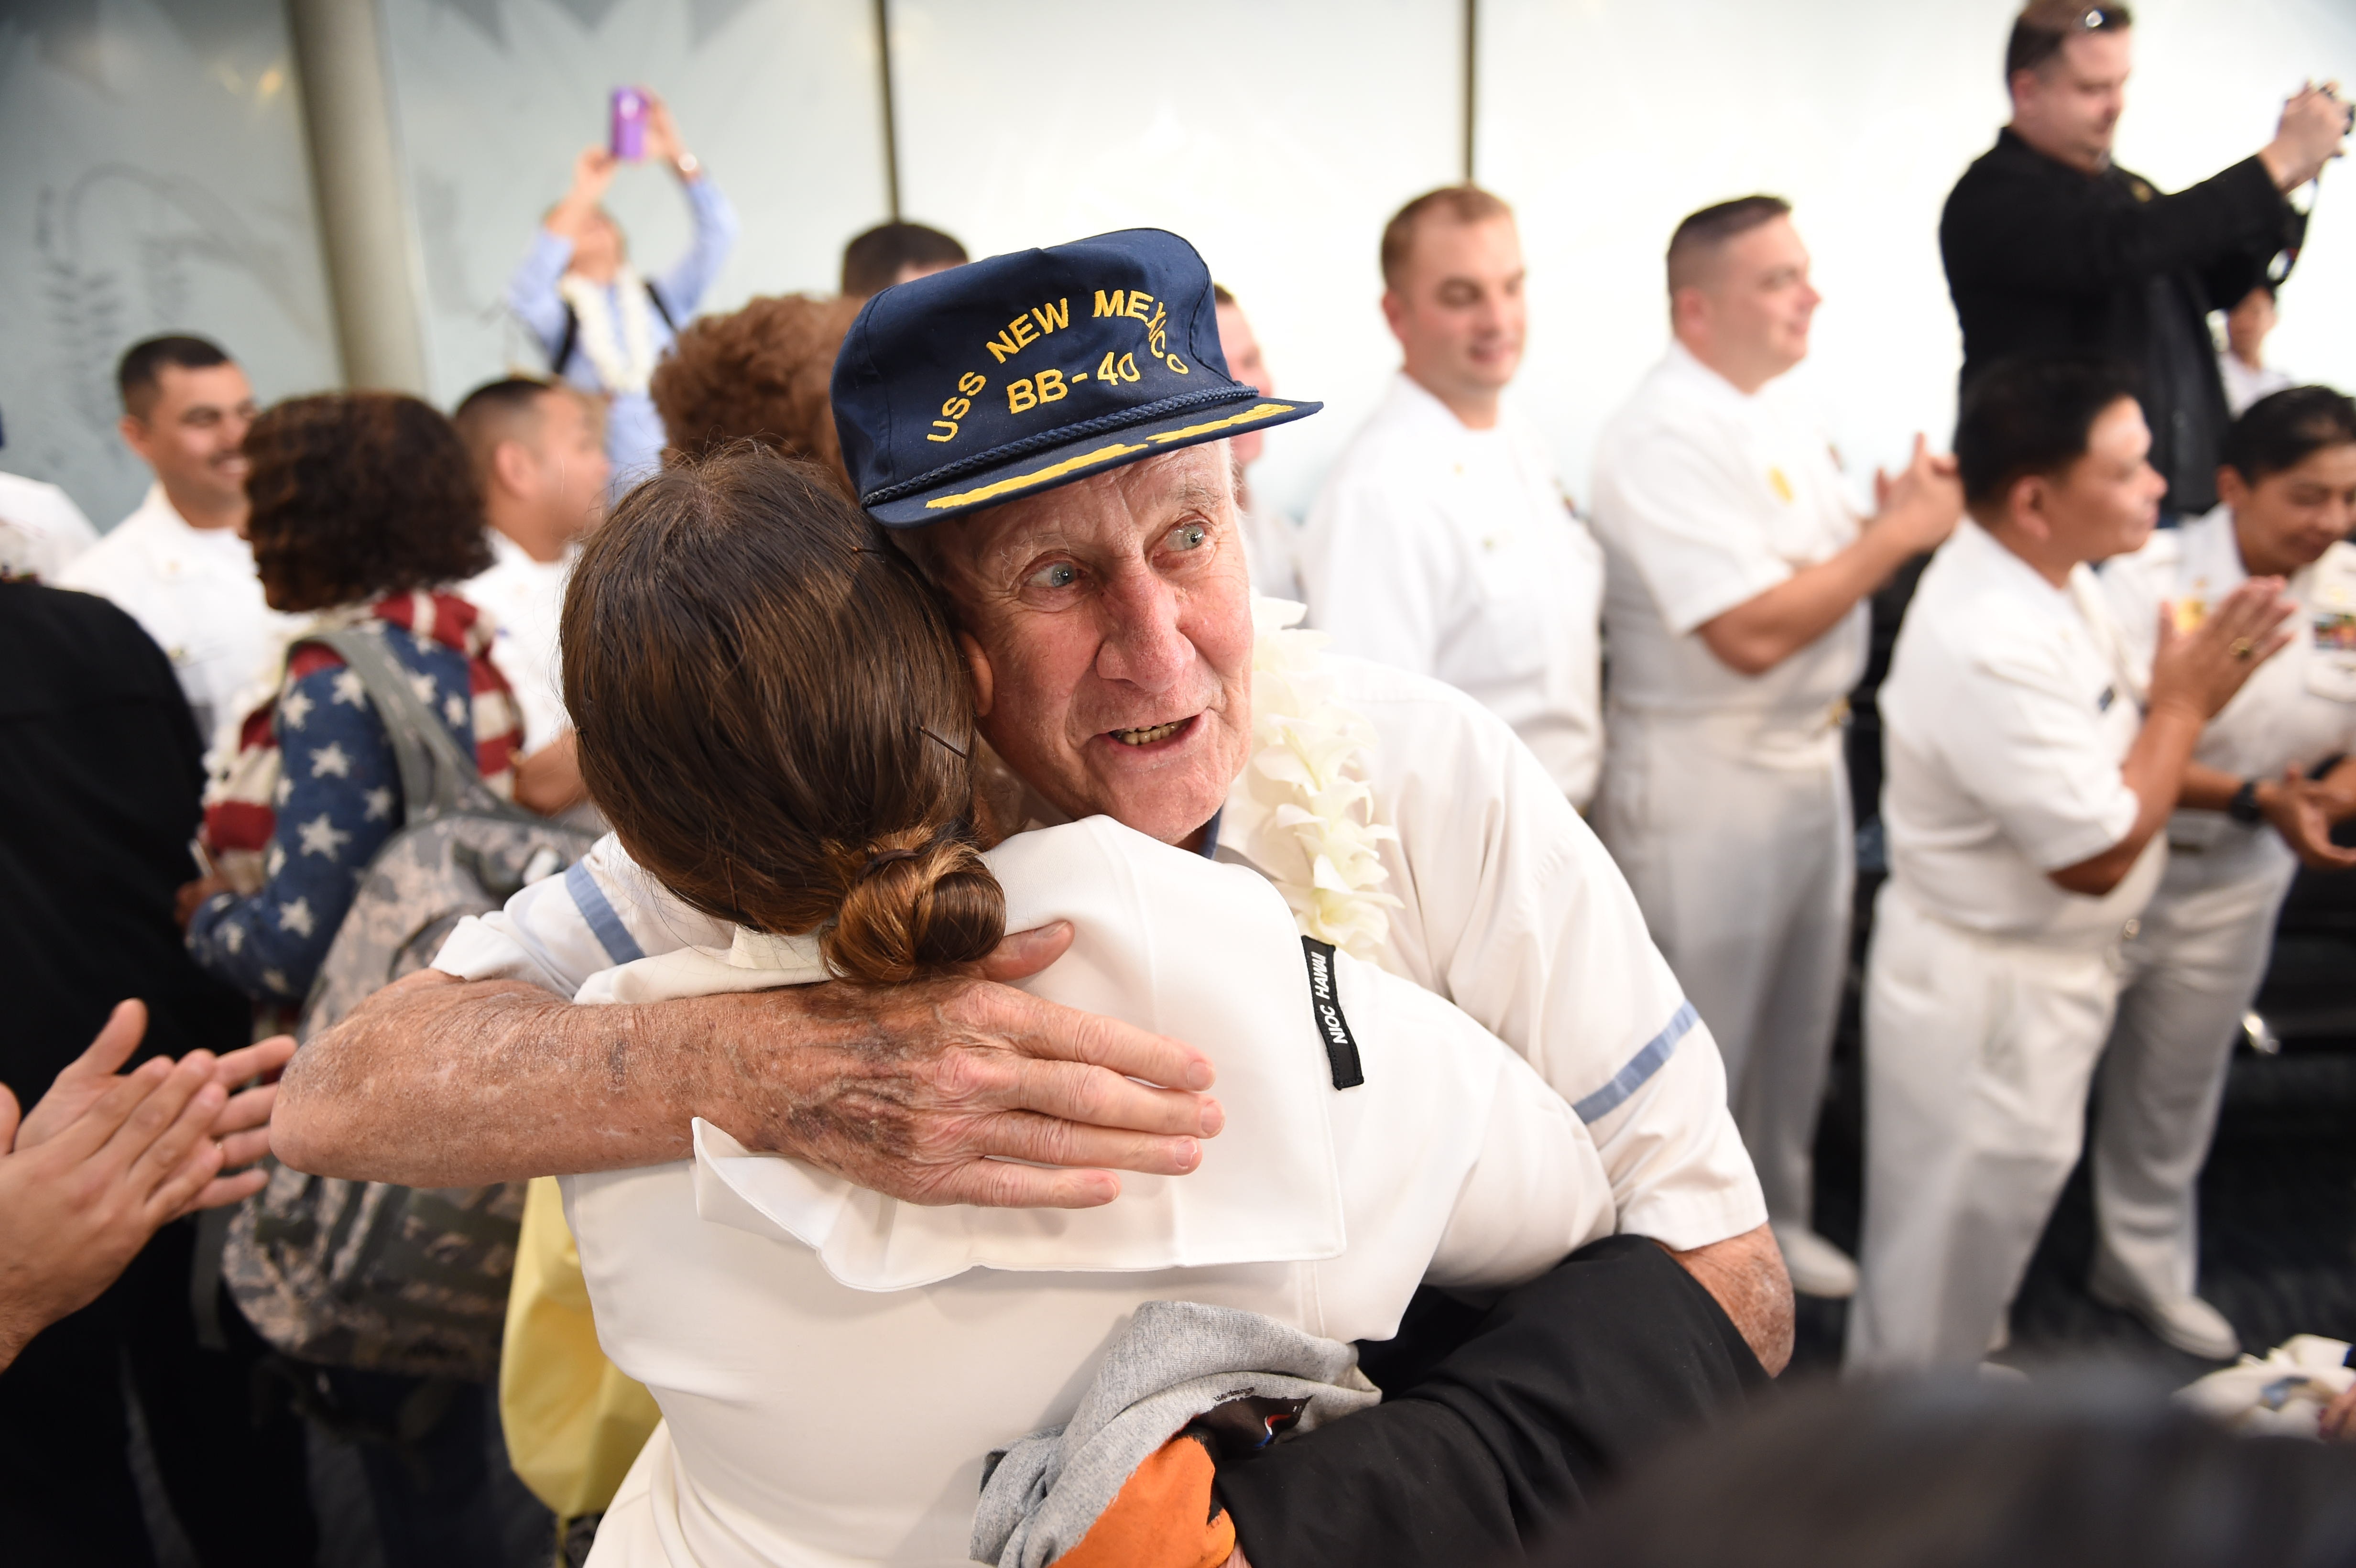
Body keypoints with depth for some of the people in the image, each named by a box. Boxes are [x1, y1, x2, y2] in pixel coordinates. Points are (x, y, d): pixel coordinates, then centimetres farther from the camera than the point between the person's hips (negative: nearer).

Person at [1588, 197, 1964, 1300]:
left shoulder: (1777, 411, 9)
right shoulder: (1666, 434, -21)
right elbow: (1751, 633, -27)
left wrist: (1915, 514, 2)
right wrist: (1899, 531, -19)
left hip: (1808, 752, 9)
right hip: (1701, 781, -9)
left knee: (1799, 1018, 21)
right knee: (1699, 1037, 7)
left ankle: (1774, 1212, 42)